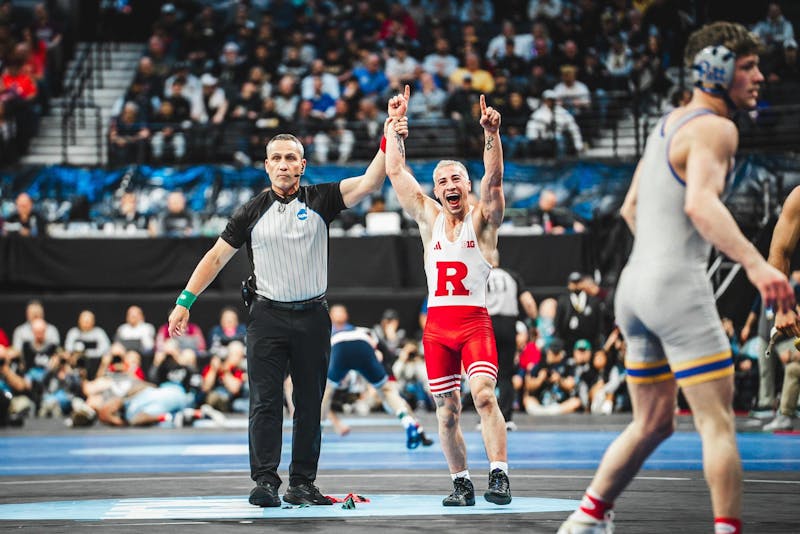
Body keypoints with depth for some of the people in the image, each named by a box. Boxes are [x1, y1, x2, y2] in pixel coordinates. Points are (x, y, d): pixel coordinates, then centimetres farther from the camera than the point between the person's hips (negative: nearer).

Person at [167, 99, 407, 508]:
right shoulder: (253, 212, 4)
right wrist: (184, 302, 1)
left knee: (310, 403, 4)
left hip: (313, 316, 1)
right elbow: (216, 256, 7)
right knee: (265, 400, -7)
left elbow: (369, 183, -8)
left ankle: (303, 482, 10)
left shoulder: (320, 201, 3)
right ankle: (265, 481, -6)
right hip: (268, 316, -1)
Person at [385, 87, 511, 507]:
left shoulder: (482, 219, 2)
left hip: (475, 322, -3)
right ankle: (461, 483, 15)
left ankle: (498, 475, -25)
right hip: (437, 325, 3)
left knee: (484, 396, -22)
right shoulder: (428, 217, 11)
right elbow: (395, 172, 7)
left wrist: (491, 134, -29)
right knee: (447, 412, 3)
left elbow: (493, 179, -15)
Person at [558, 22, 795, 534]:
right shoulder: (715, 128, -10)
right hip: (679, 287, -9)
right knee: (718, 423, -7)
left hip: (635, 283, 9)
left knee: (652, 423, 18)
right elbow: (700, 204, -29)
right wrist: (755, 263, -39)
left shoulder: (668, 124, 17)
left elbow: (630, 209, 27)